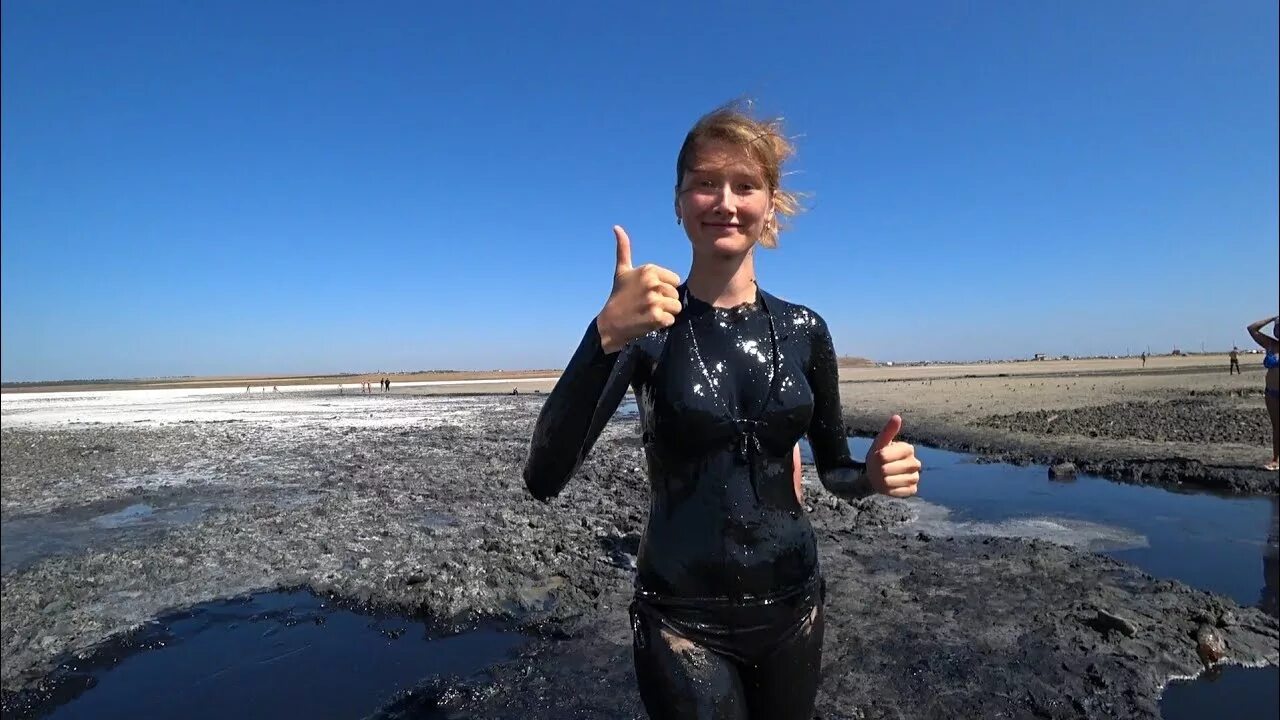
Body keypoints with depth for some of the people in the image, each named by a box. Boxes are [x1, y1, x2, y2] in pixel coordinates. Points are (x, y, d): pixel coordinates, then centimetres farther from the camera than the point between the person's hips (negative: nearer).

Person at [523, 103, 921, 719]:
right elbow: (543, 479, -23)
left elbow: (833, 469, 7)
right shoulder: (646, 327, -13)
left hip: (793, 608, 5)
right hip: (682, 622, -4)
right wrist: (605, 336, -37)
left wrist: (874, 474, -15)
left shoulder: (803, 330, -2)